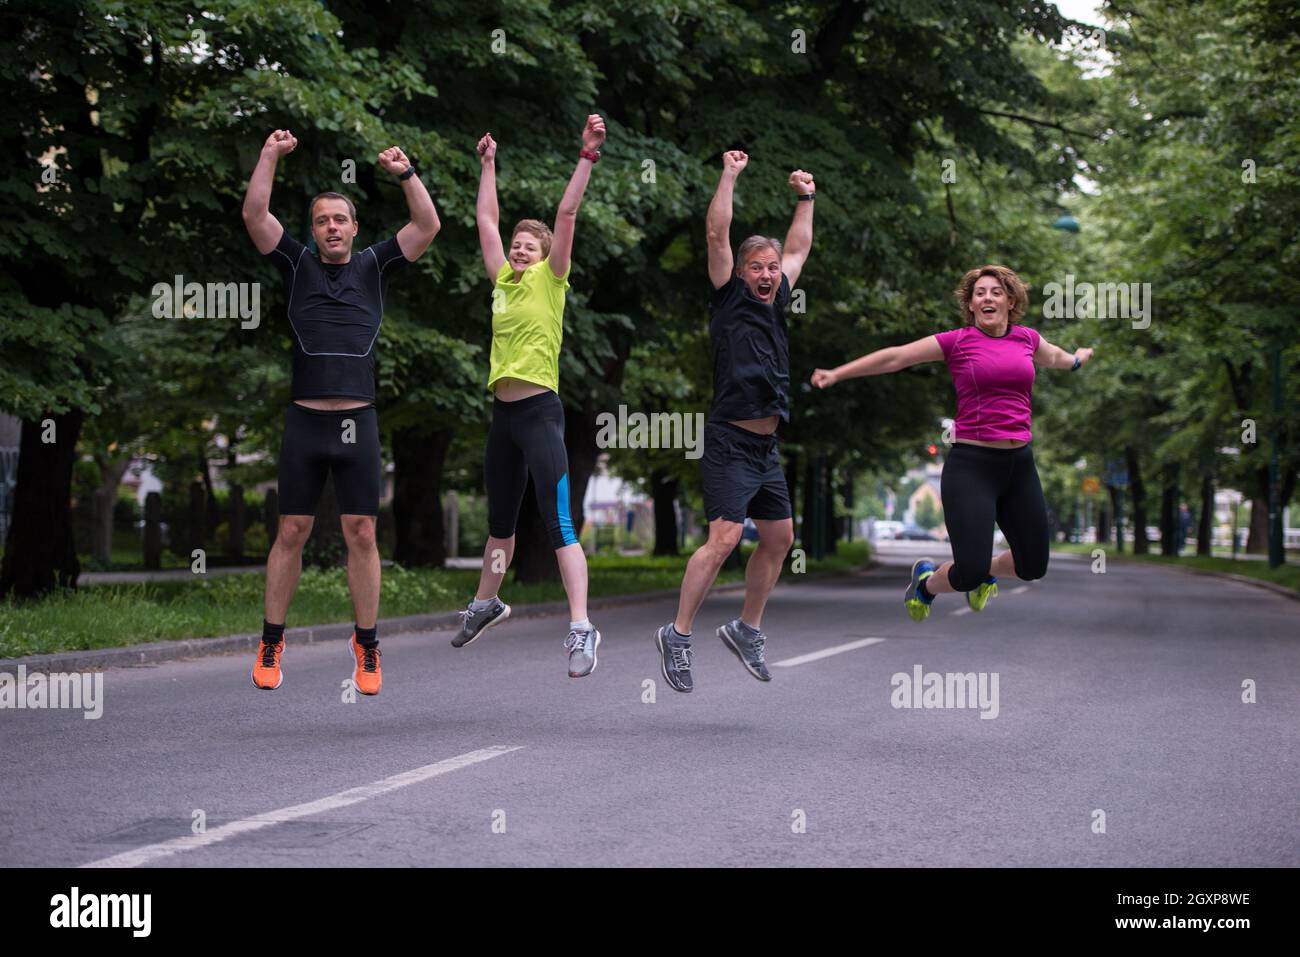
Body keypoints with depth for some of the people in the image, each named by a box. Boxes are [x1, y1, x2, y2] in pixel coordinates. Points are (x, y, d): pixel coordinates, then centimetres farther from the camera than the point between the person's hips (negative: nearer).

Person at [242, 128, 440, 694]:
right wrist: (271, 156, -5)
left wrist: (406, 173, -5)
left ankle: (366, 647, 8)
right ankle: (271, 644, 11)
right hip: (304, 420, 0)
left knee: (361, 534, 0)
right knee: (291, 533, 3)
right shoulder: (297, 266, 10)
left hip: (358, 423, 0)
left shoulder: (374, 268, 11)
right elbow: (254, 216, 0)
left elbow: (427, 227, 3)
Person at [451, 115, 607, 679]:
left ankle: (581, 628, -17)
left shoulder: (550, 280, -1)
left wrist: (588, 155, -14)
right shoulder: (504, 280, 13)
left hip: (540, 411, -7)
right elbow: (487, 220, 23)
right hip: (503, 412, 7)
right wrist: (488, 165, 28)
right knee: (500, 521, 21)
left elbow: (567, 213, -9)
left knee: (558, 523, -13)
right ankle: (486, 604, 38)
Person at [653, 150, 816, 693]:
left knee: (779, 538, 12)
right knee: (724, 538, -17)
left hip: (766, 448, 8)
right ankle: (677, 635, -10)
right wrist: (729, 177, -9)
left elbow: (798, 248, 28)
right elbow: (717, 237, -11)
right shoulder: (730, 300, -3)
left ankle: (747, 629, 25)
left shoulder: (775, 302, 14)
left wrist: (805, 198, 28)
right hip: (730, 444, -8)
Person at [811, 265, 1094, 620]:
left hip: (1019, 465, 5)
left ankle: (987, 571, 44)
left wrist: (1078, 358, 54)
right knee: (969, 573, -13)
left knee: (1033, 567, 11)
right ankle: (926, 582, 22)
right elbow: (895, 357, -2)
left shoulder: (1027, 338, 10)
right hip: (972, 466, -5)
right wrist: (836, 374, -5)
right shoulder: (958, 341, -2)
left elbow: (1053, 357, 34)